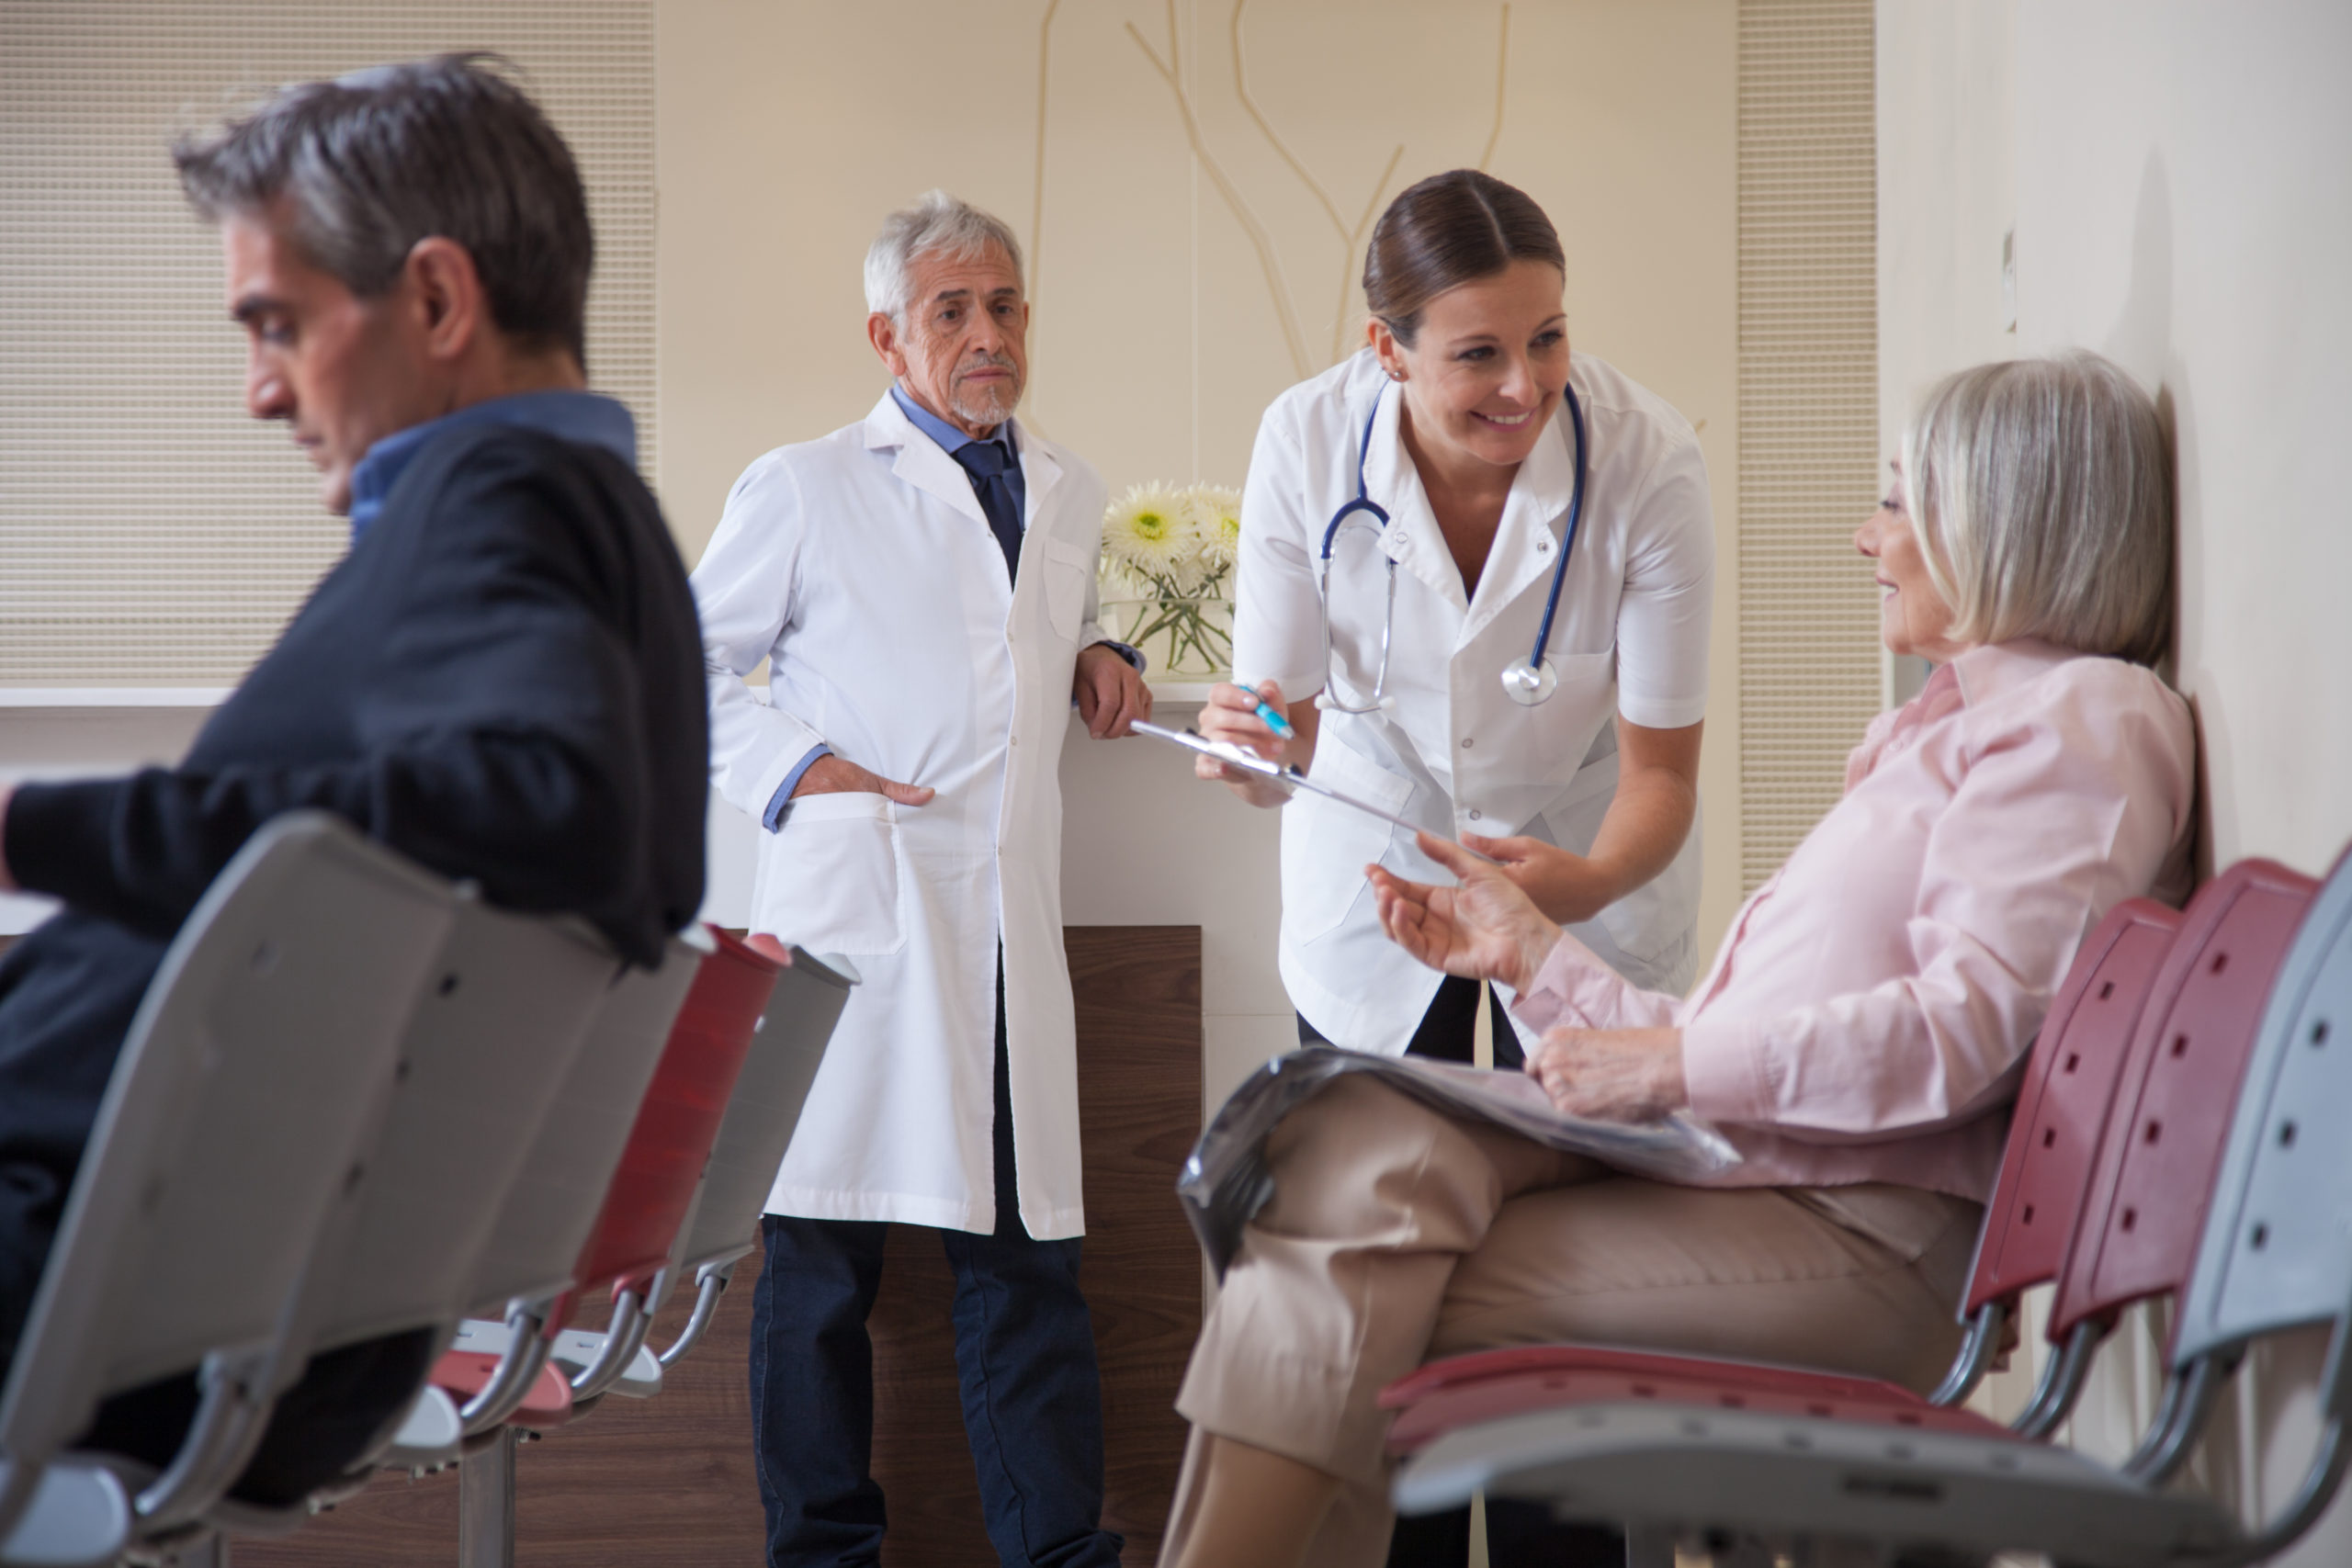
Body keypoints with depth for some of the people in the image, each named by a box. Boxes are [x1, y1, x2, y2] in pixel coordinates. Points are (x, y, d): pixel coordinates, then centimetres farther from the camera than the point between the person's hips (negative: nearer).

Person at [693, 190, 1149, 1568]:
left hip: (1012, 921, 4)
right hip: (854, 905, -4)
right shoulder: (805, 489, 2)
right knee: (825, 1257, 2)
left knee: (1031, 1250, 4)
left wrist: (1096, 657, 11)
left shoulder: (1071, 494, 17)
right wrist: (791, 769, -8)